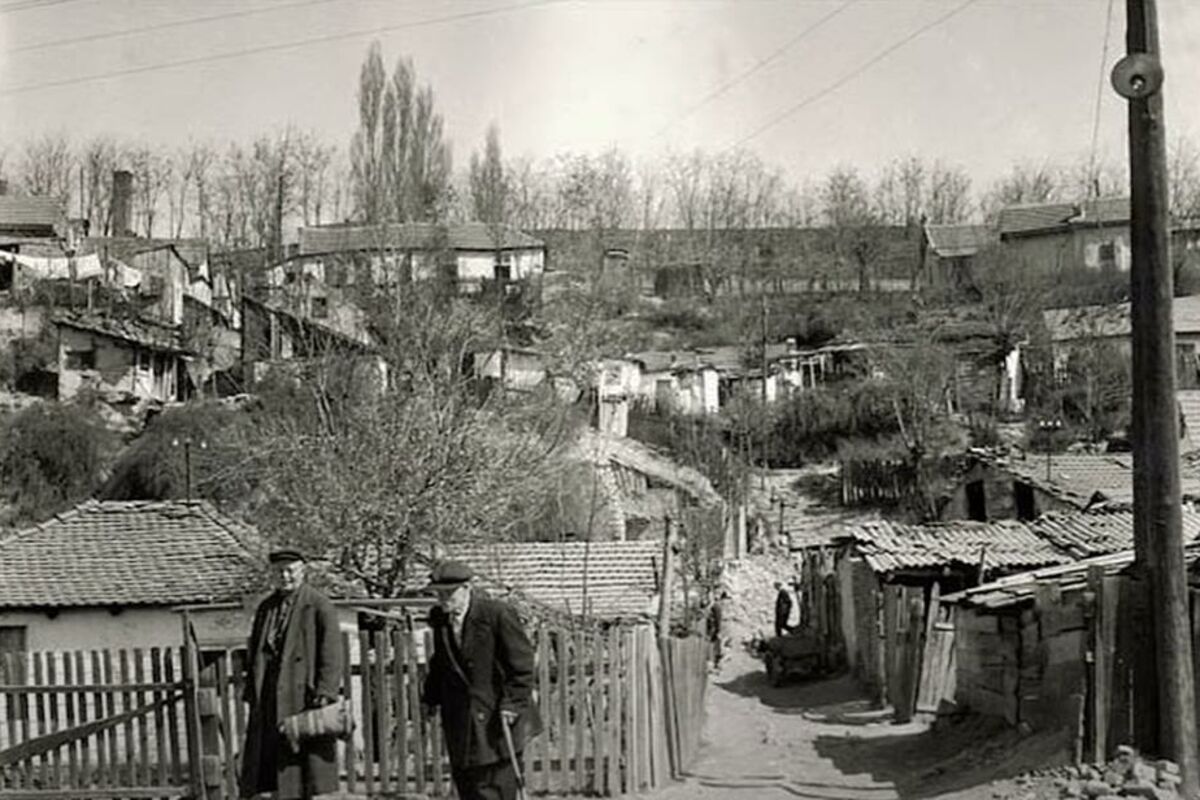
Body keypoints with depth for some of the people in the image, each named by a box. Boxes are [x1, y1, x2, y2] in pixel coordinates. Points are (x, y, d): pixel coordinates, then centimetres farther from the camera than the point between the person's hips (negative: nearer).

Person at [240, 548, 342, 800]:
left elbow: (332, 655, -10)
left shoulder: (319, 605, -4)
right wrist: (252, 693, 10)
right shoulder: (265, 608, 15)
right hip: (269, 697, 6)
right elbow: (254, 653, 18)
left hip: (303, 692, -6)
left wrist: (324, 692, -19)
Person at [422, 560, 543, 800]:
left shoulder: (498, 614, -15)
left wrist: (513, 702, -18)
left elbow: (522, 664, -13)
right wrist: (431, 698, 11)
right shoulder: (439, 618, 4)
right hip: (460, 719, 6)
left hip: (498, 716, -6)